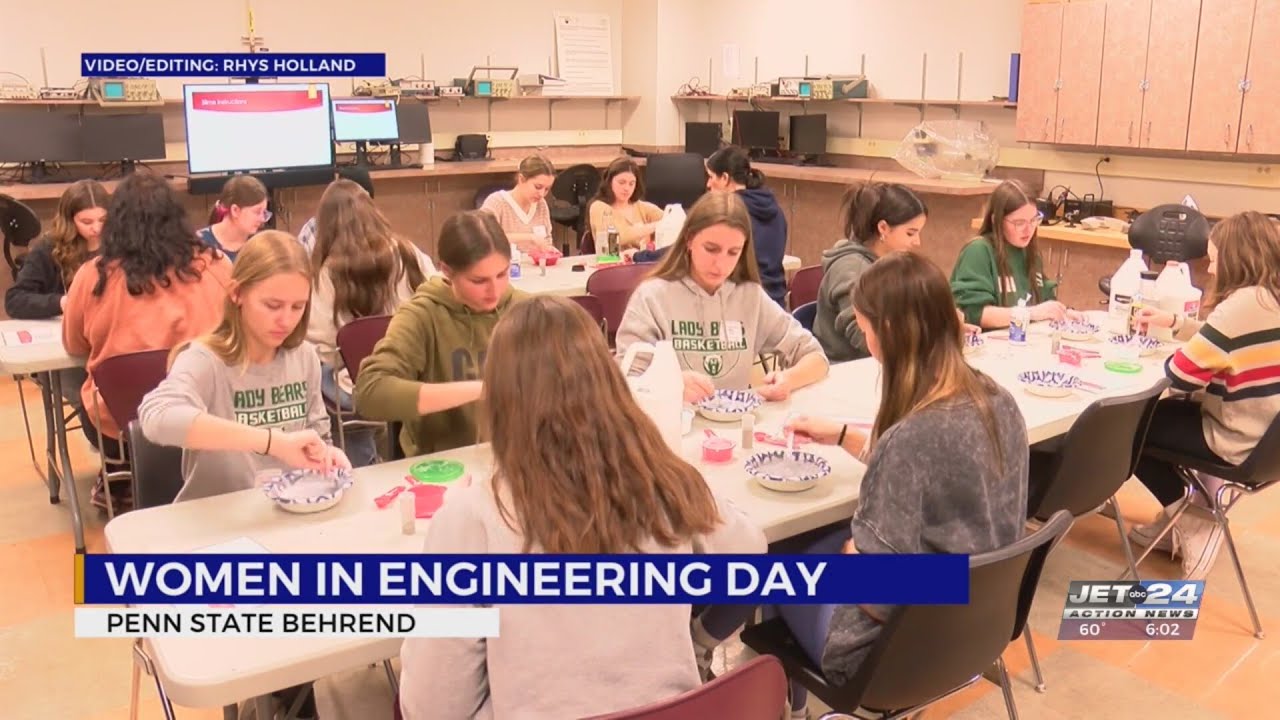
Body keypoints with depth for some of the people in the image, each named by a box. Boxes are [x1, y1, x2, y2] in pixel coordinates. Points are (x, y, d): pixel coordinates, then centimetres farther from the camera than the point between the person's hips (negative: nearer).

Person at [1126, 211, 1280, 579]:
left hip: (1238, 441, -9)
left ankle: (1191, 524, 12)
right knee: (1159, 412, 26)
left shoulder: (1244, 303, -24)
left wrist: (1168, 353, 0)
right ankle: (1177, 522, 28)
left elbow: (1181, 374, -21)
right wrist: (1175, 322, 16)